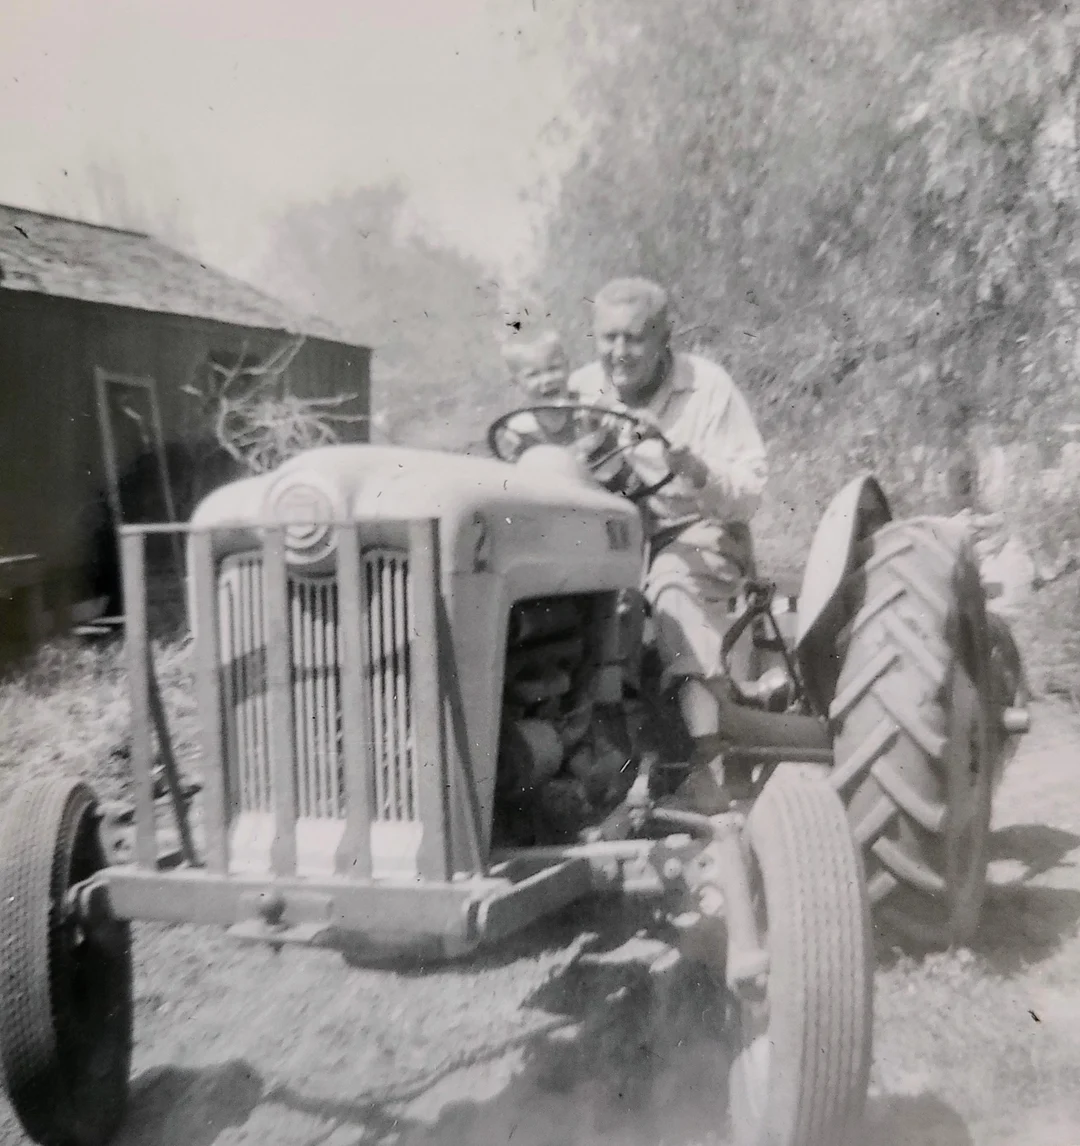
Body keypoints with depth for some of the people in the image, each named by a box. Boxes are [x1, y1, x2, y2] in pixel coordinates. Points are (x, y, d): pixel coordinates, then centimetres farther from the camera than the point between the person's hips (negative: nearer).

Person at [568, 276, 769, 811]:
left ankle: (713, 757, -36)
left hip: (694, 531, -3)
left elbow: (749, 494, -9)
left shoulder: (707, 386, -5)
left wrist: (696, 469, -30)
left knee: (675, 586, -36)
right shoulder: (580, 388, 5)